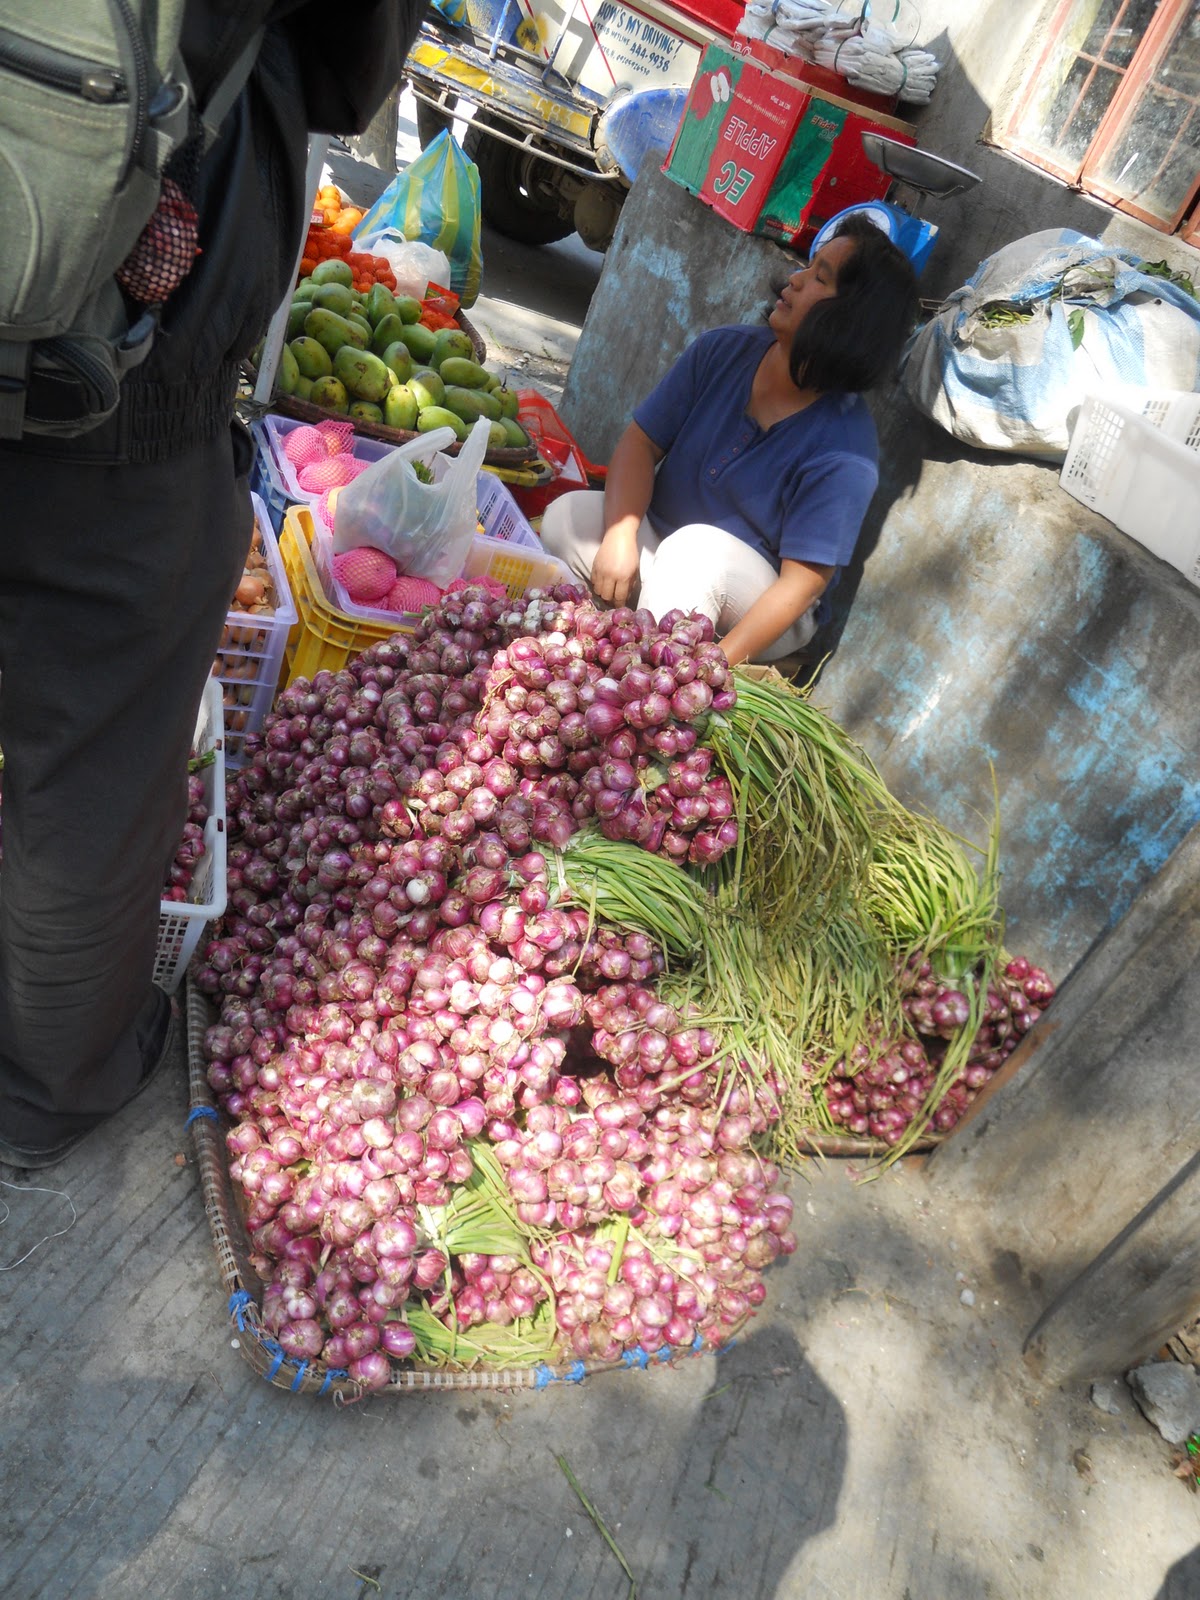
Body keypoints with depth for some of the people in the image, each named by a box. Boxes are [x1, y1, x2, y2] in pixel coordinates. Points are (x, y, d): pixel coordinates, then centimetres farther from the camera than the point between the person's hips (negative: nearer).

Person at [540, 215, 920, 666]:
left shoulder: (843, 454, -22)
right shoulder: (722, 351, -7)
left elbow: (801, 584, -23)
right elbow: (640, 443, -6)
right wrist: (620, 534, -24)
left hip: (760, 617, -5)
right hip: (657, 546, 5)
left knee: (697, 546, -36)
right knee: (568, 516, -20)